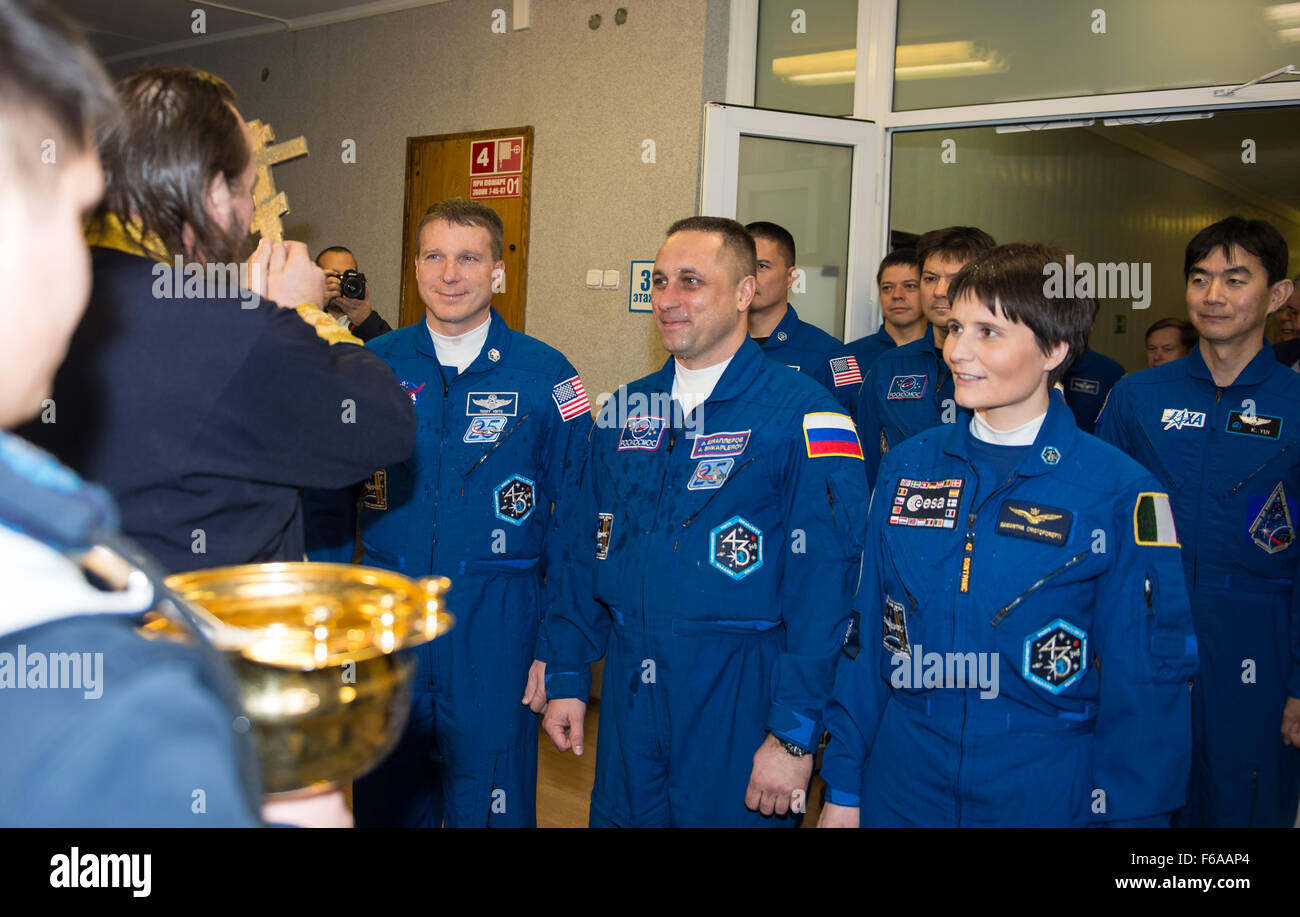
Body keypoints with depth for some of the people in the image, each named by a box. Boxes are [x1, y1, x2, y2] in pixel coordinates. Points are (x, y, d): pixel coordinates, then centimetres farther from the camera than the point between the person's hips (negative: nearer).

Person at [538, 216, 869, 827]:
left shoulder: (802, 415, -12)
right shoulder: (623, 413, 7)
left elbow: (823, 586, -15)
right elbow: (585, 552, 13)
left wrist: (794, 734, -17)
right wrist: (566, 676, 9)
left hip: (740, 704, -5)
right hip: (628, 697, 5)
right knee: (620, 815, 18)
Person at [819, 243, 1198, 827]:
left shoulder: (1121, 492, -10)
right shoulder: (905, 467, 0)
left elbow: (1145, 684, -6)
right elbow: (865, 632, 4)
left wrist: (1126, 813, -7)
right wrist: (842, 789, 4)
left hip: (1047, 796, -3)